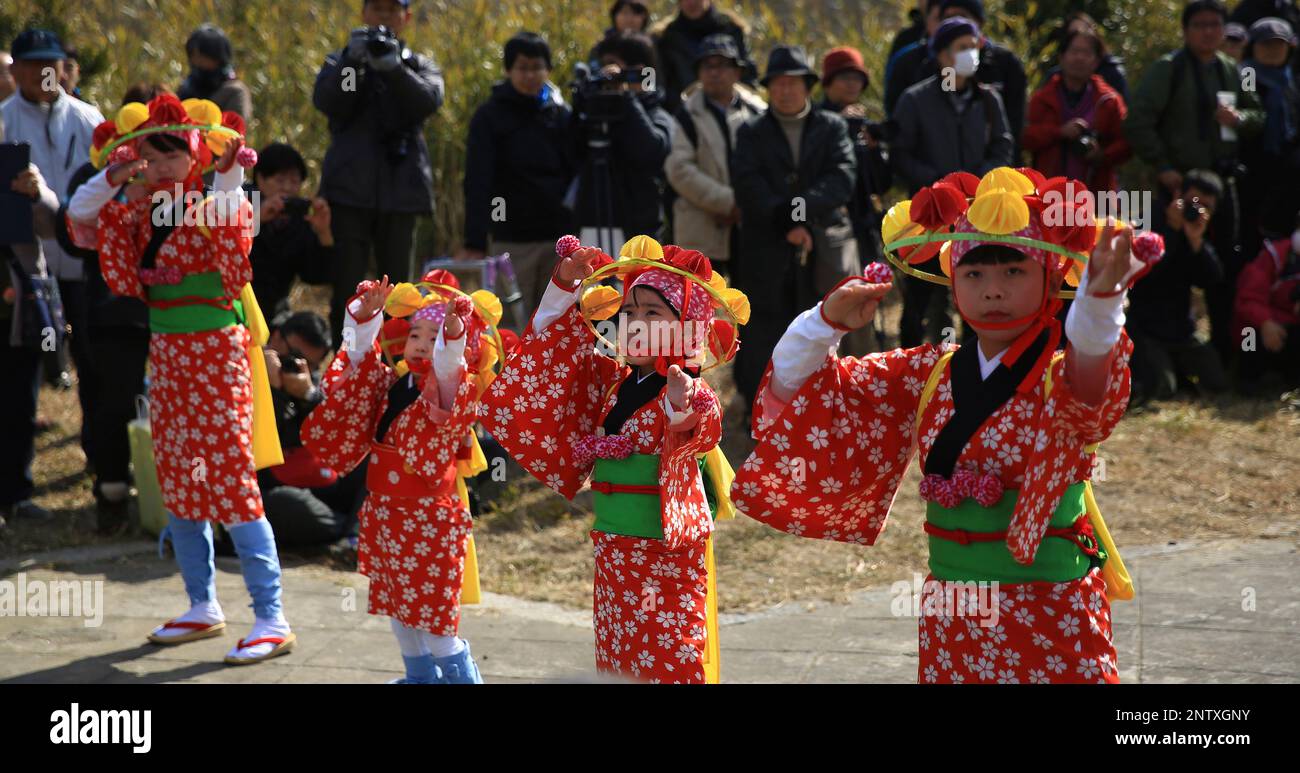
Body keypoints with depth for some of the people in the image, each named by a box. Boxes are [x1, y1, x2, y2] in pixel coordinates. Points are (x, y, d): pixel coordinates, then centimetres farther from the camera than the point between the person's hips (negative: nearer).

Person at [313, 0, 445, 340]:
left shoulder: (419, 65, 14)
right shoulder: (340, 62, 13)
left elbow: (429, 100, -8)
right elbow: (325, 101, -7)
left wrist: (394, 68, -24)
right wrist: (353, 61, -22)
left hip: (400, 189, 1)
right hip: (350, 187, -1)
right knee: (346, 285, -5)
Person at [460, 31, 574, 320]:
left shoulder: (562, 114, 8)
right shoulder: (490, 116, -2)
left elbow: (577, 174, 7)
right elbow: (477, 182, -9)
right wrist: (475, 242, -18)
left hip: (559, 236, 3)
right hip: (511, 239, -3)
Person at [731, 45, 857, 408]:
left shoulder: (832, 128, 12)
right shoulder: (752, 133, 12)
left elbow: (843, 179, -4)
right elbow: (747, 186, -3)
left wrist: (800, 208, -18)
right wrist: (785, 222, -17)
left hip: (826, 252, 0)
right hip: (768, 258, 0)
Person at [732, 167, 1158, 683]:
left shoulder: (1064, 376, -10)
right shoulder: (929, 375, 5)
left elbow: (1086, 391, -36)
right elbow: (794, 386, 8)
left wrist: (1101, 299, -57)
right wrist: (828, 322, -13)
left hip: (1052, 624, -4)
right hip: (949, 617, 4)